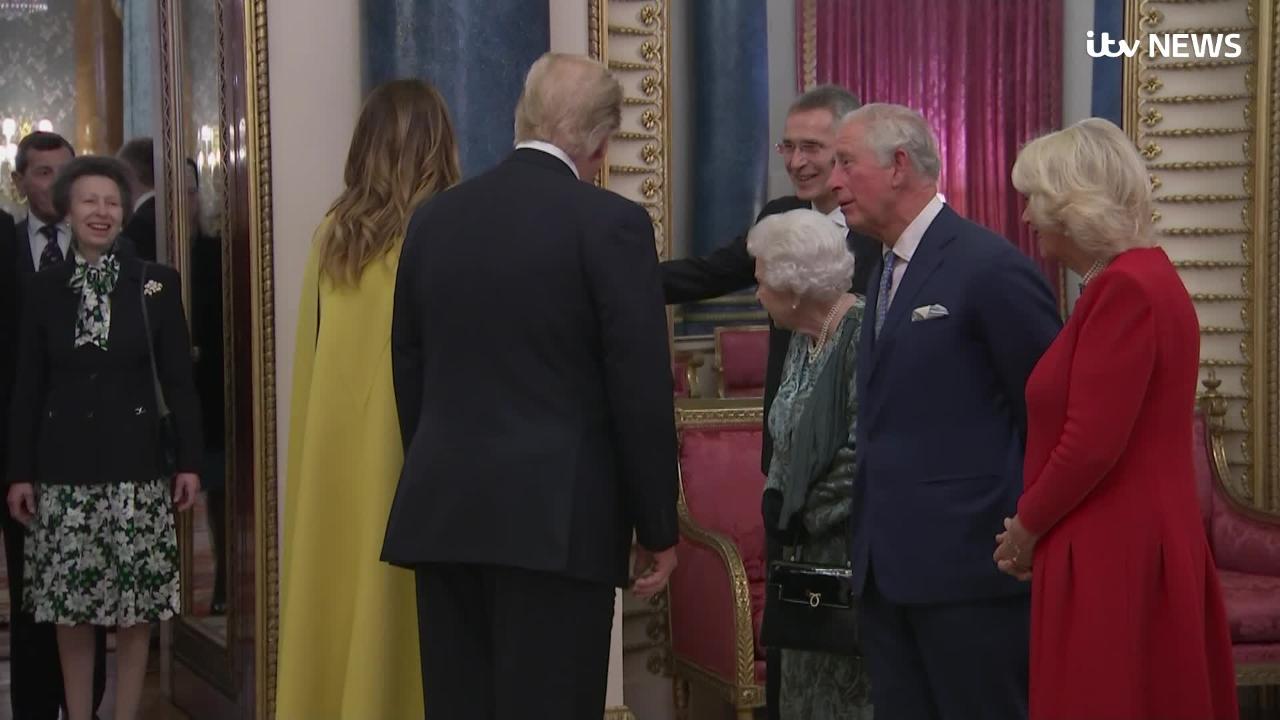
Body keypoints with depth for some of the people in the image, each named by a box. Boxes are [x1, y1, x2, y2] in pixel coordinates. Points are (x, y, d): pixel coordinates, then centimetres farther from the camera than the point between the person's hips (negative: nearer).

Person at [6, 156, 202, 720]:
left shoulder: (156, 284, 0)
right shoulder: (44, 289, 4)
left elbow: (178, 379, 1)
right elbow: (28, 387, 5)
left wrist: (189, 461, -3)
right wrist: (19, 473, 3)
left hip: (134, 466, -1)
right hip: (64, 469, 1)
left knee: (135, 607, 2)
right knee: (69, 608, 4)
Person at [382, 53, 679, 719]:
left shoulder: (434, 218, 8)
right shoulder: (611, 223, -8)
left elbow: (408, 372, 13)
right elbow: (641, 390, -9)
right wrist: (658, 527, 0)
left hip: (441, 512, 5)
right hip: (557, 516, -5)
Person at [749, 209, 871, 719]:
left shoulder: (862, 335, -17)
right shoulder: (802, 339, 12)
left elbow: (865, 451, -22)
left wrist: (802, 517, -12)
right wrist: (776, 500, 1)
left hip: (851, 552, -9)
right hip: (808, 554, 9)